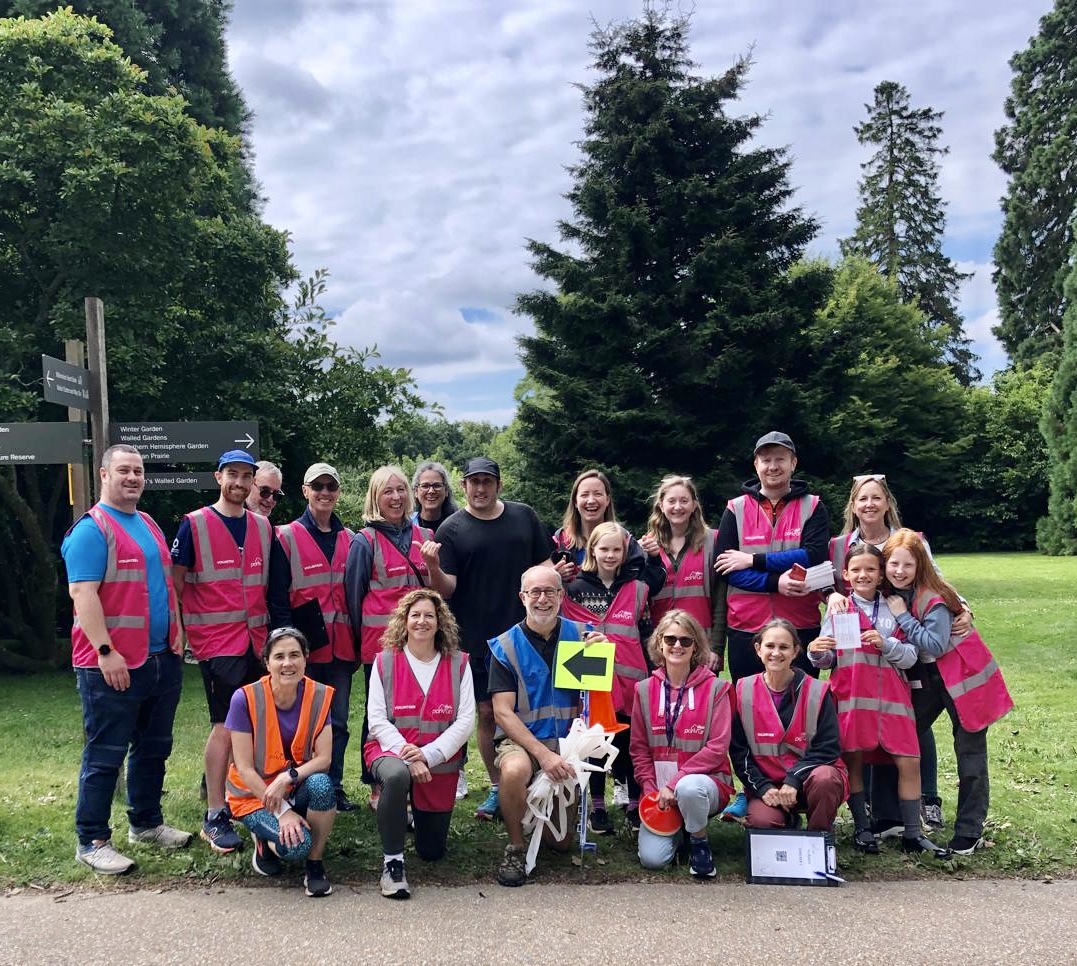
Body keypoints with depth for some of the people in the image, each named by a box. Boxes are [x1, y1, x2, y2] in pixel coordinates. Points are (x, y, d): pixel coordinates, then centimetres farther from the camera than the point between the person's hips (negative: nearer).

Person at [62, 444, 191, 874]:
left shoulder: (149, 525, 15)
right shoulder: (91, 529, -10)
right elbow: (82, 594, -18)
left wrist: (175, 632, 15)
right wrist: (106, 651, -22)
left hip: (162, 660, 8)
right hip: (114, 665, -8)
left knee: (153, 748, 16)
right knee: (105, 755, 0)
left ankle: (146, 822, 30)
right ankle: (92, 841, 10)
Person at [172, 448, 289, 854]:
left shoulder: (263, 527, 11)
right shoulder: (194, 524, -3)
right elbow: (176, 583, -1)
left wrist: (274, 630, 13)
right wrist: (180, 632, -3)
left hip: (256, 640, 5)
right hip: (216, 641, -5)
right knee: (226, 725, -7)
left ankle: (215, 784, 27)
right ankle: (214, 818, 2)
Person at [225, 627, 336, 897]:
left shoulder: (319, 696, -11)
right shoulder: (246, 699, -18)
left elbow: (324, 758, -12)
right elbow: (244, 768, -15)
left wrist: (287, 778, -29)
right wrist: (282, 811, -20)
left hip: (299, 788, 3)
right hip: (255, 794, -2)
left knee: (322, 784, -33)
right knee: (295, 844, -30)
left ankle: (315, 865, -11)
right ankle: (265, 839, 7)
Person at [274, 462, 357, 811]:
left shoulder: (349, 540, 12)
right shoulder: (287, 537, -2)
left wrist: (356, 640, 11)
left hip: (341, 646, 4)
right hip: (305, 645, -4)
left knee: (339, 720, 9)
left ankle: (334, 787, 19)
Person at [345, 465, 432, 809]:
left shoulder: (424, 537, 12)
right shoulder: (365, 541, -2)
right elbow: (354, 593, 1)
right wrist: (360, 638, 3)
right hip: (379, 641, -4)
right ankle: (377, 789, 13)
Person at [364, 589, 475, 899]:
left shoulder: (458, 663, -1)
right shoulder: (385, 662, -3)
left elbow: (465, 722, -6)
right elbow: (377, 720, -7)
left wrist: (427, 755, -19)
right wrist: (407, 756, -21)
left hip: (440, 762, 2)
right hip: (392, 750, -2)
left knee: (431, 851, 8)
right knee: (397, 776, -40)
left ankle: (421, 813, 44)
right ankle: (392, 863, -21)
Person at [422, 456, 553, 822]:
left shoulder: (524, 517, 7)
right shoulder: (451, 529, -1)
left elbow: (544, 567, 12)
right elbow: (446, 588, -7)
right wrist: (433, 566, -27)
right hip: (478, 639, -1)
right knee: (487, 713, 5)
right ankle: (497, 788, 19)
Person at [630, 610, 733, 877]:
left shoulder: (715, 689, -4)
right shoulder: (645, 690, 6)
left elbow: (718, 747, -11)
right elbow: (639, 747, 7)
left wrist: (675, 783, -17)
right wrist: (651, 790, -7)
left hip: (705, 780, -2)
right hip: (659, 789, 3)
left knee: (689, 787, -39)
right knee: (652, 858, -18)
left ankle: (699, 841, -7)